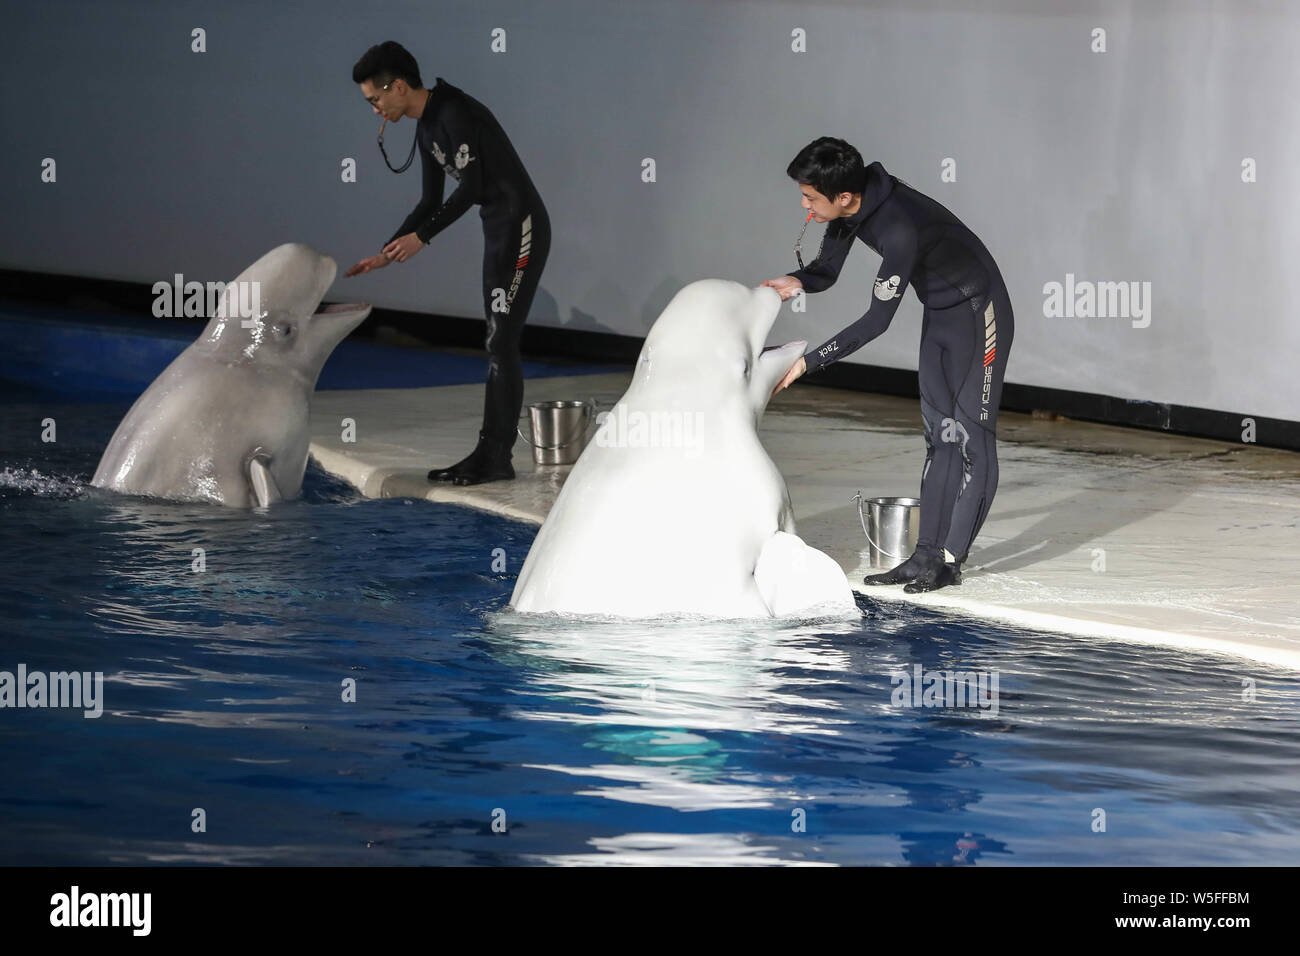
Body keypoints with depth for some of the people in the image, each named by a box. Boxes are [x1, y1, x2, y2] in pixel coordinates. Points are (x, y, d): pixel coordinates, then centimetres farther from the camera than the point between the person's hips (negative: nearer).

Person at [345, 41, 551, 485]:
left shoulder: (455, 113, -17)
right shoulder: (427, 128, 13)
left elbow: (471, 187, -21)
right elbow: (431, 202, 19)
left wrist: (420, 237, -17)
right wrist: (384, 256, 15)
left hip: (521, 227, -10)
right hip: (499, 231, 10)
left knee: (501, 343, -10)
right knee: (497, 344, 8)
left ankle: (495, 457, -9)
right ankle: (492, 455, 8)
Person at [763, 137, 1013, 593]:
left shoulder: (900, 227, -36)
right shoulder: (847, 209, -9)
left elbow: (876, 320, -31)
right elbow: (826, 271, 5)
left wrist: (808, 362, -29)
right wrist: (796, 281, -19)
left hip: (977, 311, -9)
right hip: (939, 312, 9)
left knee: (970, 433, -8)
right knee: (939, 432, 8)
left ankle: (950, 560, -9)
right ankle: (928, 553, 9)